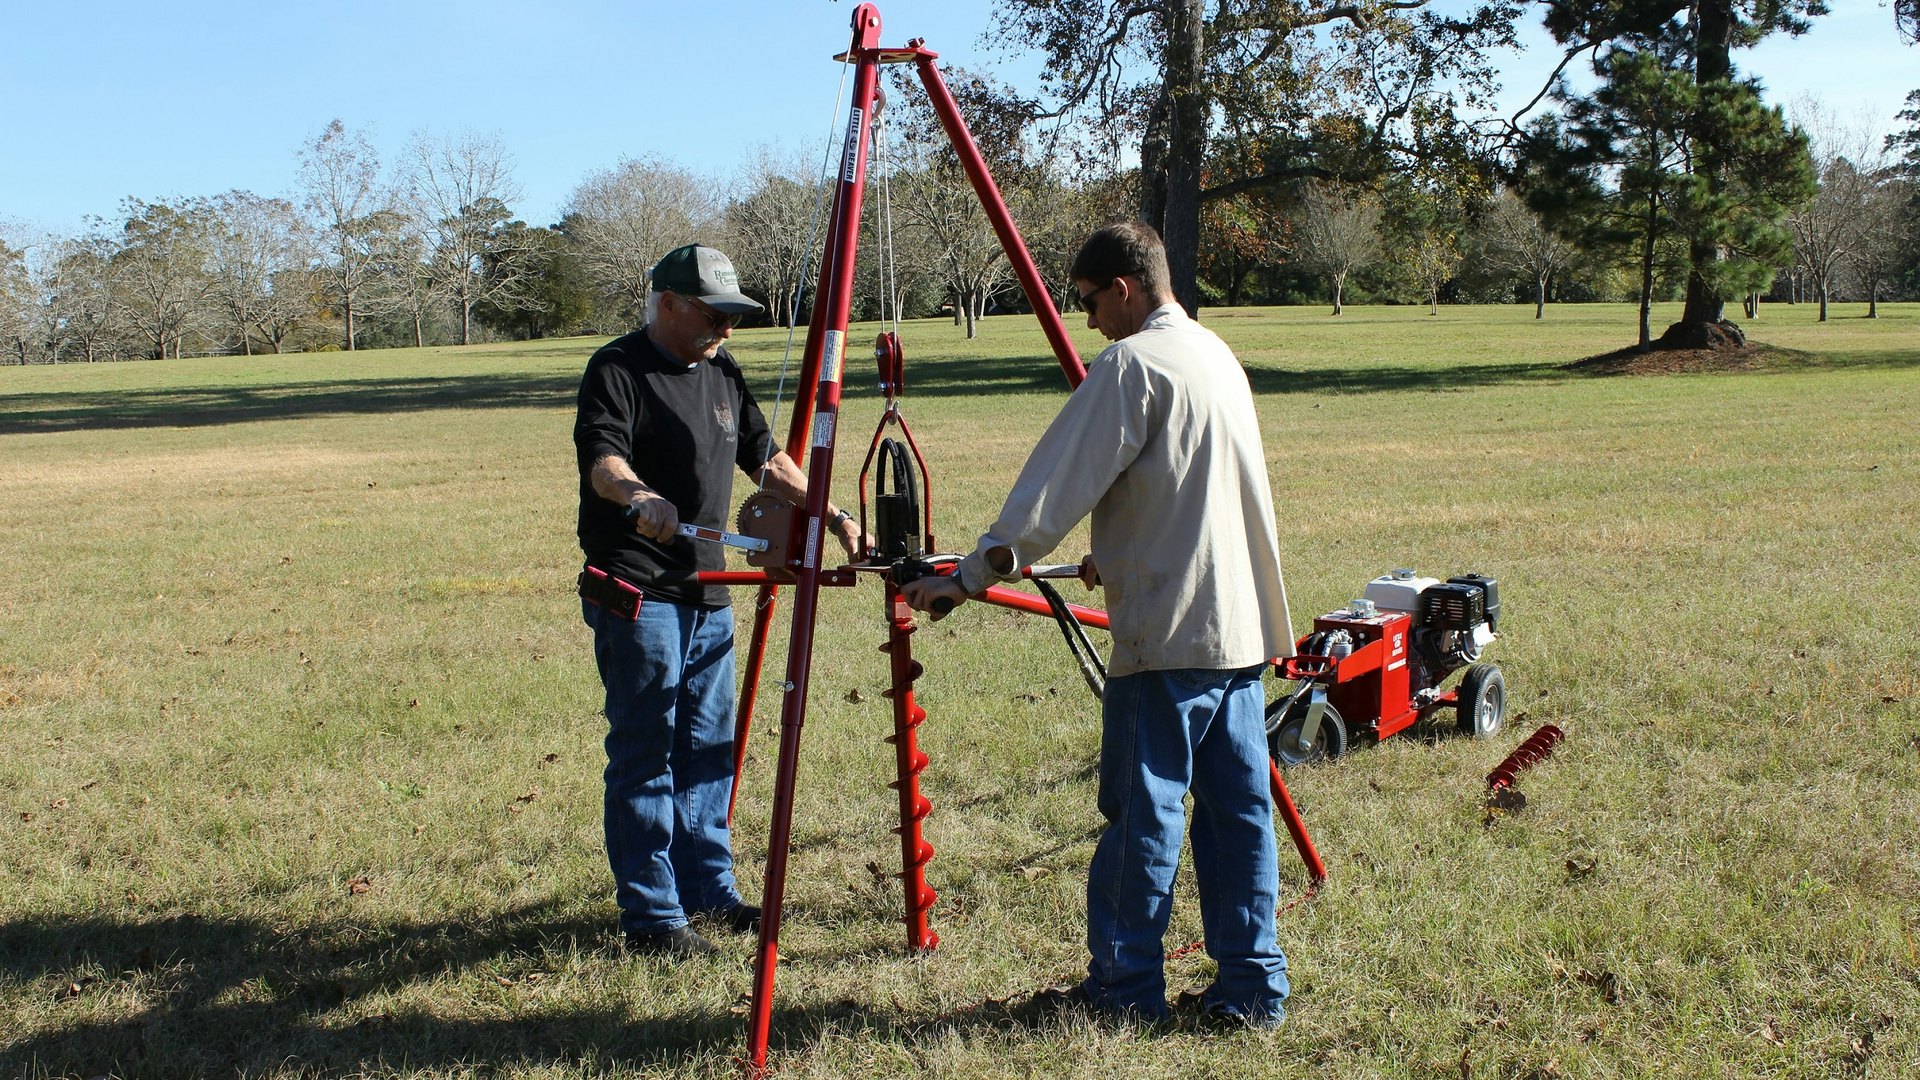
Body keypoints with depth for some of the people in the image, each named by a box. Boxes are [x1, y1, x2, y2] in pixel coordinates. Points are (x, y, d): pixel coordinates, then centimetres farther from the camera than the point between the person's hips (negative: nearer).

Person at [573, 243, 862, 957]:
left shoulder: (722, 372, 16)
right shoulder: (618, 369, -8)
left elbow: (766, 458, 23)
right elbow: (601, 457, -23)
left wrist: (829, 515, 16)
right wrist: (639, 498, -43)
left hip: (708, 592, 8)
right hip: (636, 595, -8)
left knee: (708, 750, 12)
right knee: (646, 754, -5)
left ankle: (709, 892, 22)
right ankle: (651, 916, 2)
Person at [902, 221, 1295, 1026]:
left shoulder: (1131, 365, -11)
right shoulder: (1217, 355, 16)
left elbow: (1056, 484, -14)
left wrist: (969, 577, -8)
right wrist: (1116, 559, 30)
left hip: (1170, 628, -9)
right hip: (1242, 624, 9)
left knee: (1143, 810, 1)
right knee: (1237, 805, 9)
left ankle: (1125, 984, 10)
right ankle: (1250, 986, 14)